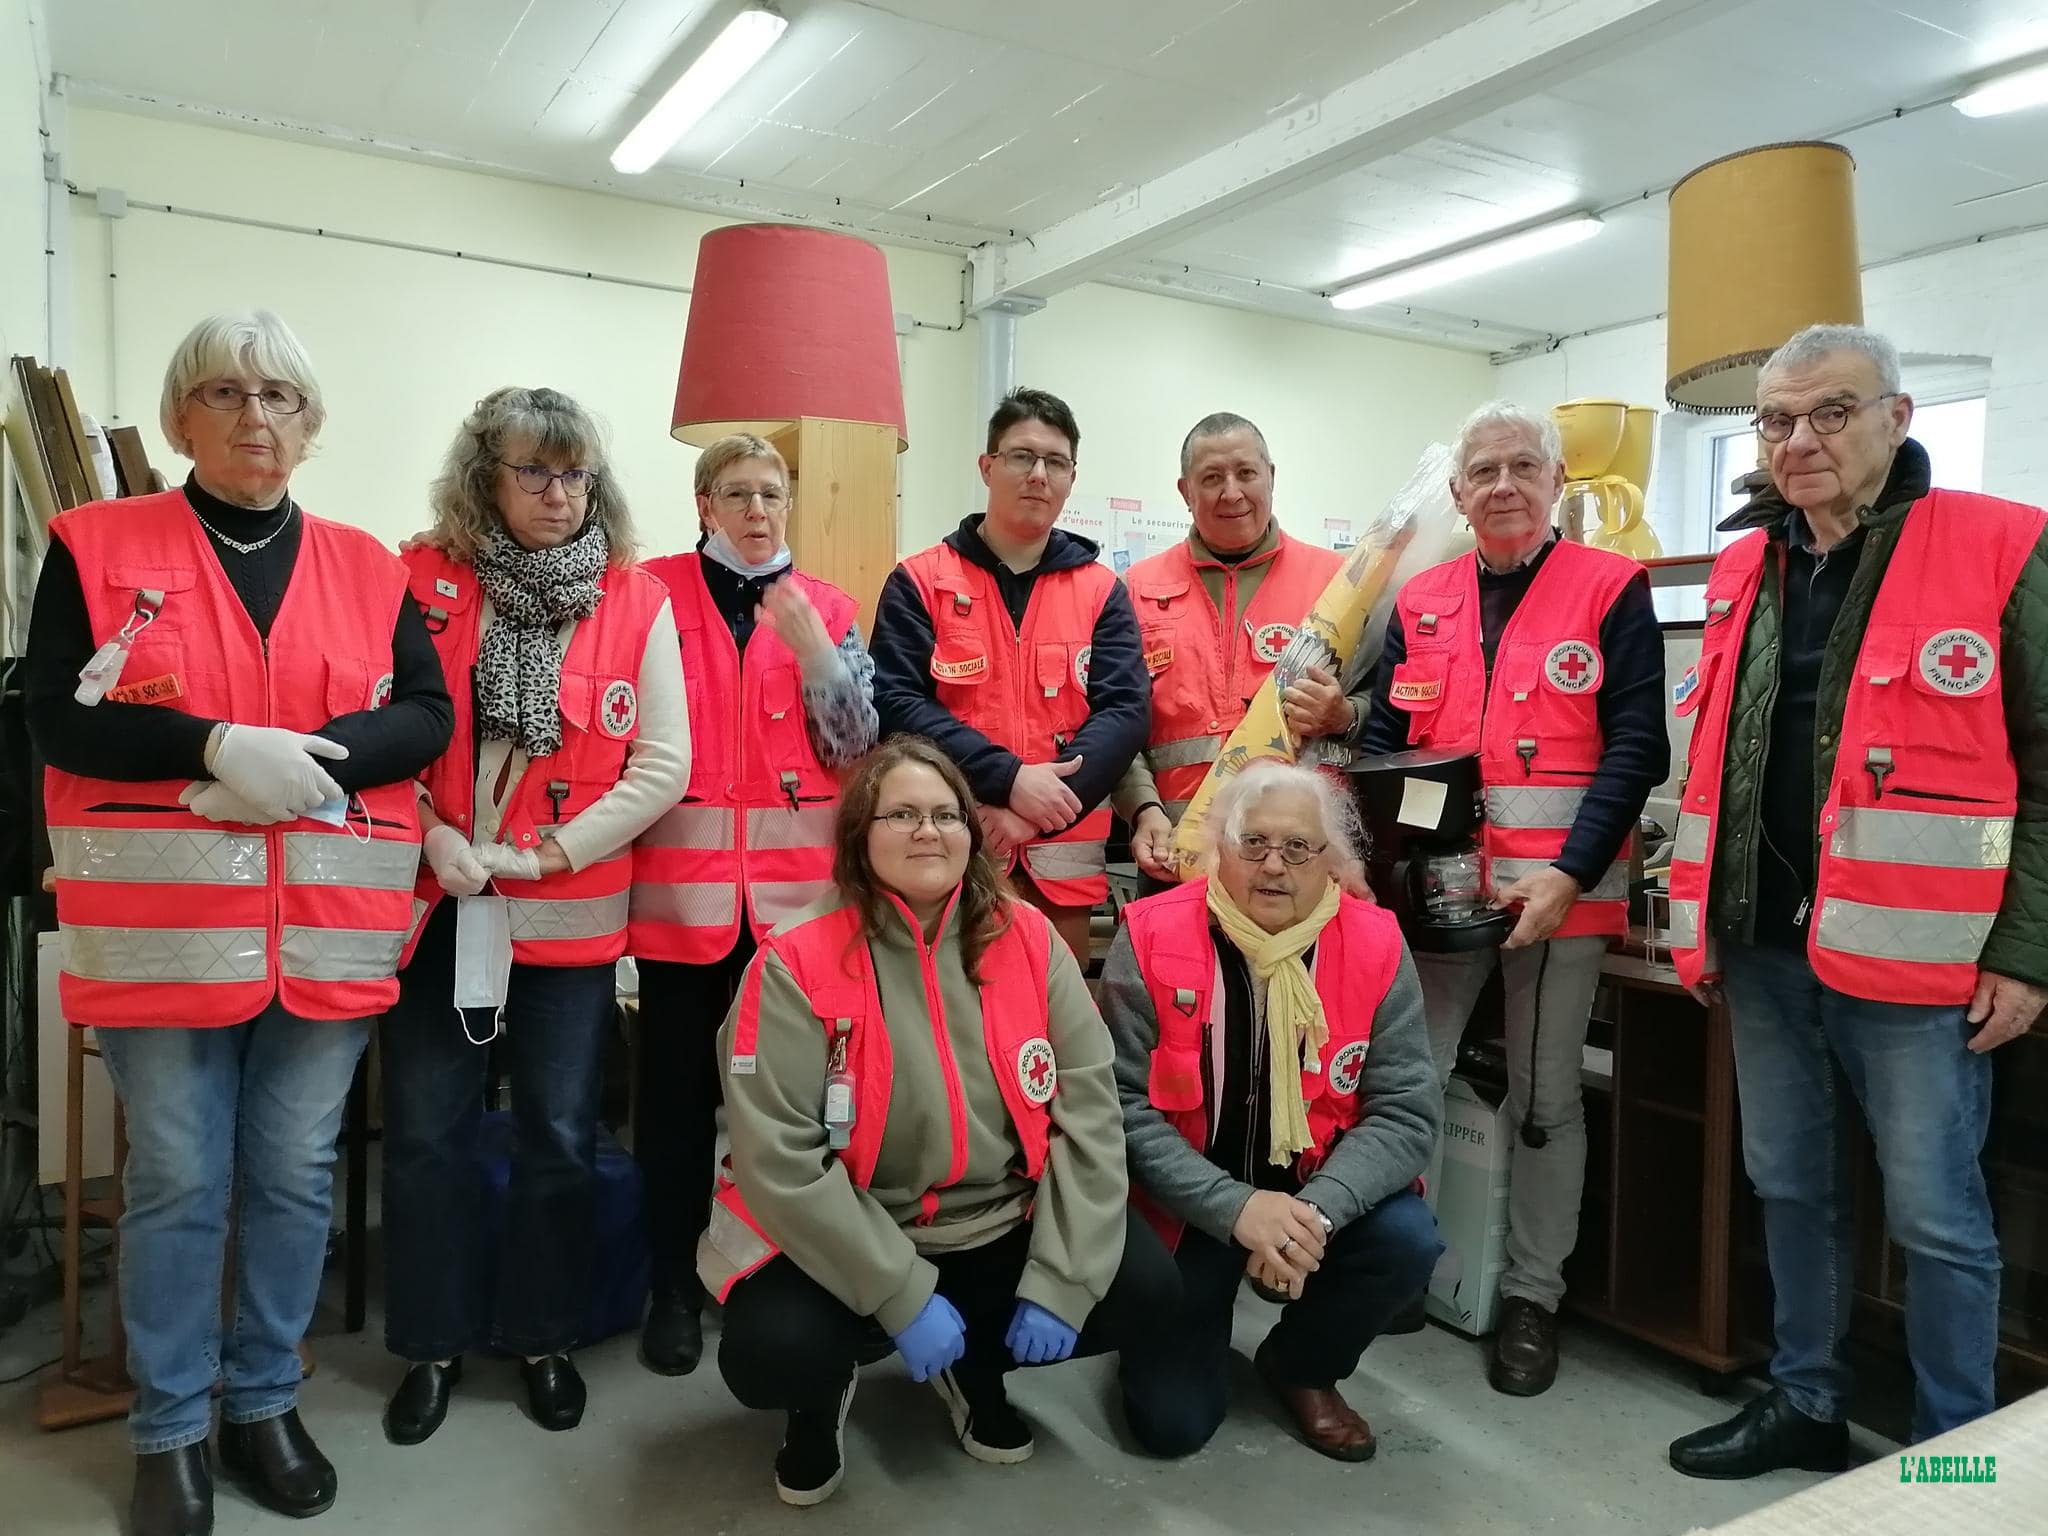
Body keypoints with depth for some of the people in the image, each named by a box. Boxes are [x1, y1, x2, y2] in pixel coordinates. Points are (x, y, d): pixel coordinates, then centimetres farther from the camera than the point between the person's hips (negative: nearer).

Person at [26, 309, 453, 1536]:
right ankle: (172, 1429, 26)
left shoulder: (368, 565, 9)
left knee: (297, 1173, 11)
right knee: (177, 1180, 7)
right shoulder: (98, 545, 3)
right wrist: (219, 748, -20)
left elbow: (427, 716, 1)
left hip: (331, 926, 2)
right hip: (162, 922, -2)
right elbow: (59, 718, -6)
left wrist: (305, 762, -16)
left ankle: (266, 1401, 30)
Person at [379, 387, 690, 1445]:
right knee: (426, 1132, 9)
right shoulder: (422, 583, -1)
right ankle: (433, 1342, 29)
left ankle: (542, 1335, 29)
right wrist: (436, 840, -13)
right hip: (435, 904, 1)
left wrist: (544, 854, -11)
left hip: (569, 912, 0)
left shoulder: (638, 601, -2)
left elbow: (665, 765, -6)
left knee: (560, 1135, 8)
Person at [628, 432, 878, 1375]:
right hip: (683, 879, -1)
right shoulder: (654, 590, 4)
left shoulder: (828, 607, 9)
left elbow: (857, 745, 2)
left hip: (796, 884, 2)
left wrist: (814, 648, -9)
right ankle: (675, 1286, 19)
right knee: (679, 1083, 5)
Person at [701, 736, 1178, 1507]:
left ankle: (977, 1365, 16)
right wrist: (903, 1296, -21)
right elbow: (776, 1158, -20)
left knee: (1142, 1287, -14)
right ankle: (828, 1389, 12)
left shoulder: (1029, 938, -6)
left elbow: (1089, 1109, -7)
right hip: (844, 1243, -3)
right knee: (770, 1351, -29)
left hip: (1003, 1228, 4)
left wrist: (1060, 1281, -14)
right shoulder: (798, 962, -16)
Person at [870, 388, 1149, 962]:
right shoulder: (918, 582, 2)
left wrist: (1030, 816, -17)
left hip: (1065, 846, 3)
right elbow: (896, 702, -9)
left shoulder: (1101, 591, 7)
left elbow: (1126, 710, -4)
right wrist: (1007, 779, -21)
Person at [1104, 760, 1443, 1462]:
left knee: (1407, 1239, -26)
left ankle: (1301, 1367, 6)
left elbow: (1408, 1110, -13)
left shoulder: (1375, 945, -11)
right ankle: (1196, 1311, 29)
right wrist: (1235, 1208, -27)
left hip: (1319, 1190, 2)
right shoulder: (1152, 938, -16)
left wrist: (1316, 1211, -28)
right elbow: (1126, 1107, -17)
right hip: (1188, 1204, -2)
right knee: (1172, 1421, -7)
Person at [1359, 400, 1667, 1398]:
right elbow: (1383, 744, 9)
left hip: (1564, 887, -3)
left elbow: (1636, 745, -7)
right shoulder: (1420, 603, 10)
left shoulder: (1612, 591, -1)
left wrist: (1568, 873, -16)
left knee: (1546, 1098, 9)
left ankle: (1531, 1297, 24)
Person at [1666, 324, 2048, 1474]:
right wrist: (1701, 918, 15)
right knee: (1791, 1189, 17)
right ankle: (1806, 1405, 34)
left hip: (1913, 953, -5)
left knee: (1937, 1216, 5)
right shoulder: (1745, 572, 11)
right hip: (1762, 948, 6)